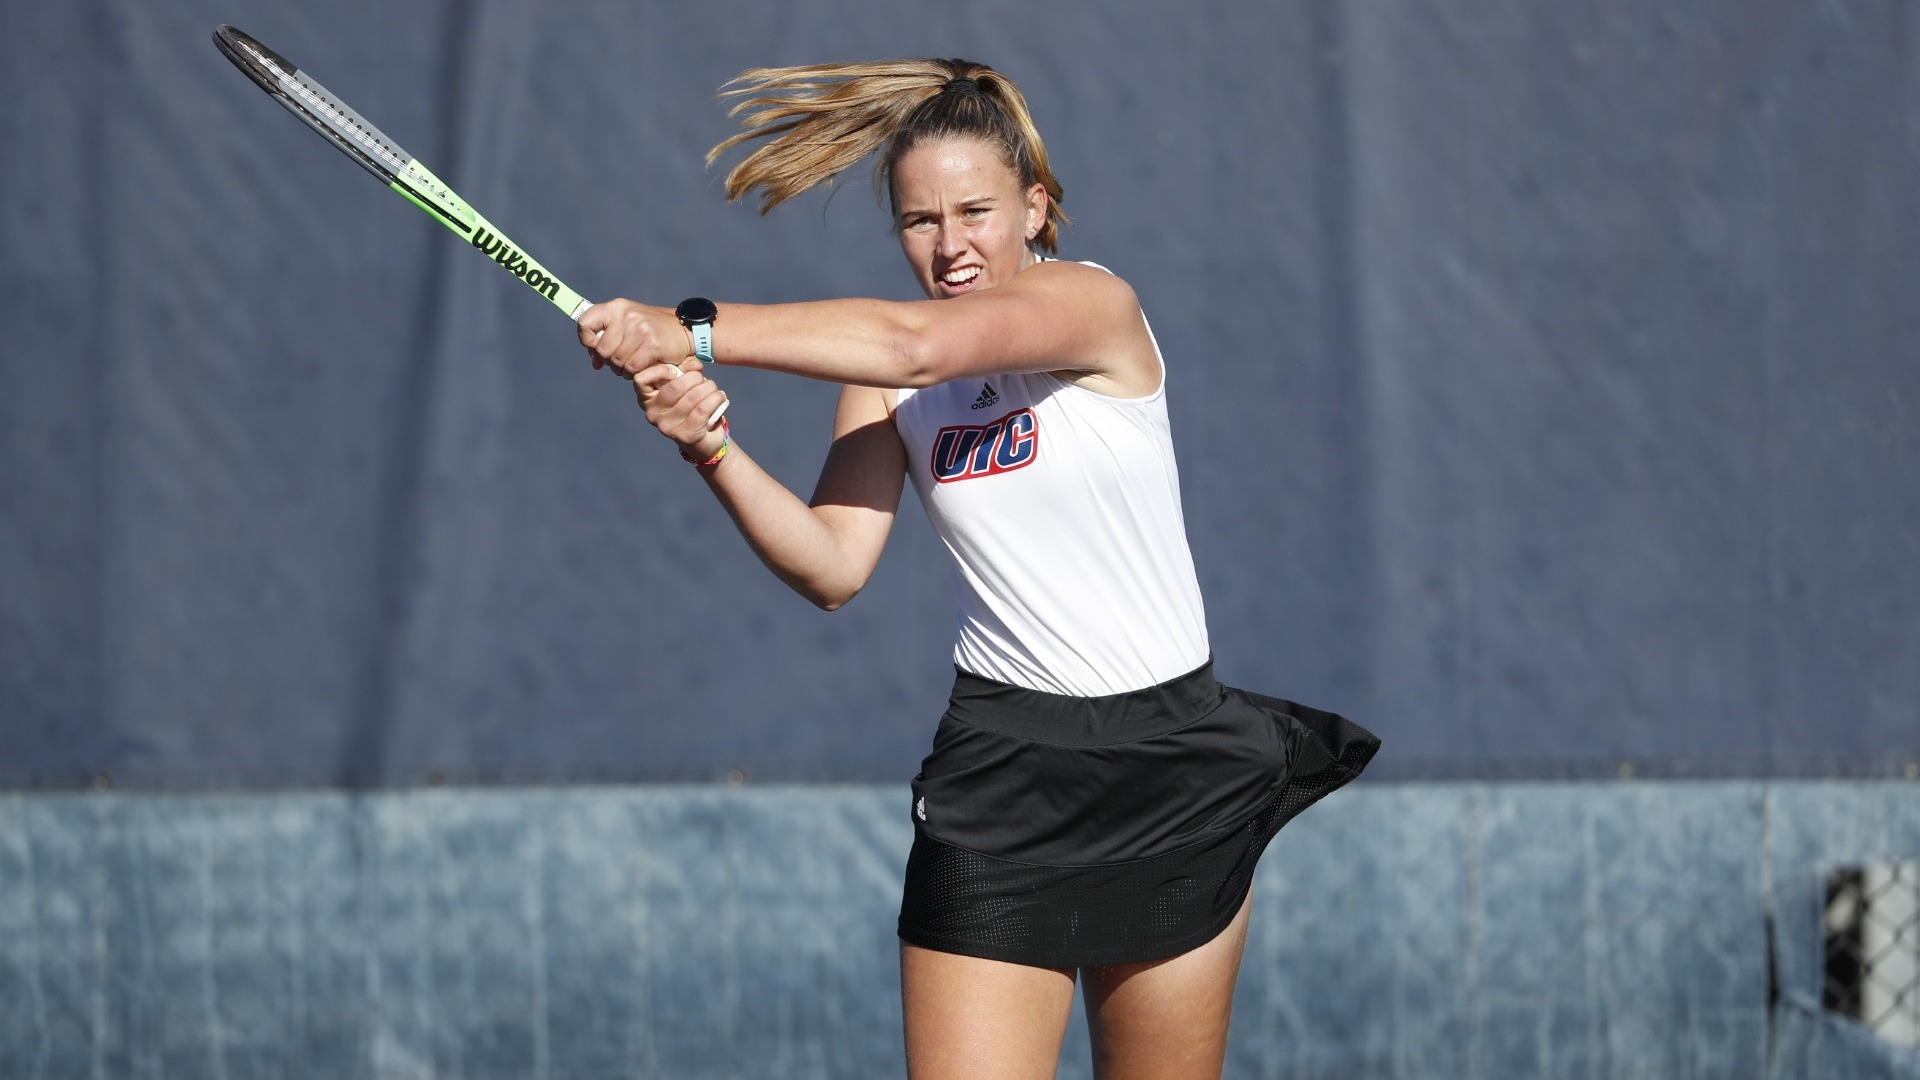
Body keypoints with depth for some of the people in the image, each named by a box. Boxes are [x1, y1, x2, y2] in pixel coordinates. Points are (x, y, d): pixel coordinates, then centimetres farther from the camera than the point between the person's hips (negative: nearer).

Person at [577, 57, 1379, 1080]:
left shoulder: (1094, 304, -12)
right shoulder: (886, 380, 3)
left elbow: (917, 342, -29)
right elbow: (834, 564, -8)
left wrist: (694, 331, -33)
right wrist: (715, 455, -25)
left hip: (1173, 769, -2)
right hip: (1000, 765, 2)